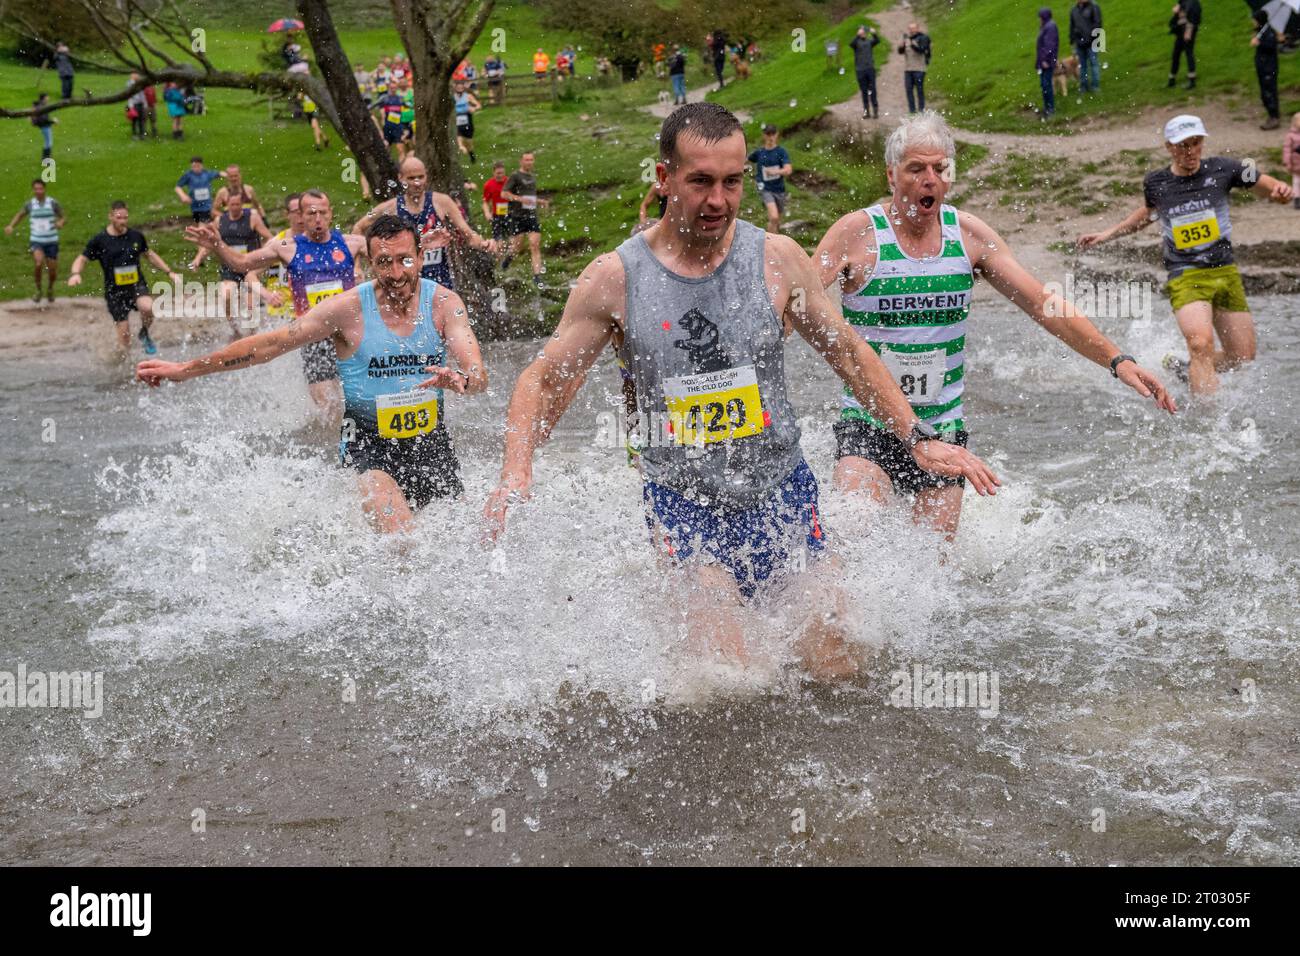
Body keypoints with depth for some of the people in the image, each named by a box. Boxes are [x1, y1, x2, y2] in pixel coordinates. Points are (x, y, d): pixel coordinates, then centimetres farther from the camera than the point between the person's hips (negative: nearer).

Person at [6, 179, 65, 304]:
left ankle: (50, 289, 40)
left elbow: (64, 217, 2)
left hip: (52, 242, 1)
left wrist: (61, 222, -21)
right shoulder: (29, 204, -1)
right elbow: (20, 215, 17)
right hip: (36, 241, -1)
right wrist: (11, 226, 1)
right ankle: (38, 290, -5)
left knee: (53, 271, 6)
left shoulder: (53, 203, -5)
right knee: (39, 263, -27)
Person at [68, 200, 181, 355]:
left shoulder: (136, 236, 4)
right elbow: (81, 259, 3)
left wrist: (169, 272, 16)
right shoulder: (99, 241, -3)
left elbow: (150, 254, 20)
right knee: (124, 339, -3)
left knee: (148, 307, -32)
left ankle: (144, 335, -1)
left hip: (137, 285, 1)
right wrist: (75, 273, -18)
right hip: (115, 291, -1)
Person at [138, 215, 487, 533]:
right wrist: (185, 369, -3)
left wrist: (461, 381, -42)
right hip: (368, 439, -3)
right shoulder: (348, 308, -10)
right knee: (400, 538, -27)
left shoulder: (443, 303, -6)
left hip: (431, 438, 3)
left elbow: (479, 376, -15)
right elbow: (270, 344, -4)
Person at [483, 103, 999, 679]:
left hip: (782, 494, 2)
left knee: (839, 672, 1)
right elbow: (544, 380, 2)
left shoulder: (777, 259, -3)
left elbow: (847, 354, 9)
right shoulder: (613, 279, -7)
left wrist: (918, 440, 4)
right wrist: (516, 473, -14)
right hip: (684, 504, -2)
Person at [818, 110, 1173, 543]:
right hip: (867, 422, -3)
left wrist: (1116, 359, -5)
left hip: (943, 429, 4)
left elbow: (1044, 305, 4)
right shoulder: (856, 234, -9)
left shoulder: (969, 235, 3)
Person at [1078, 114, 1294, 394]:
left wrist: (1281, 191, -16)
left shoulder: (1221, 169, 0)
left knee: (1243, 357, 7)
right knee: (1201, 343, -29)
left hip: (1226, 273, 3)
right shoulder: (1155, 183, 3)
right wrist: (1107, 234, 22)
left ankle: (1185, 368, 31)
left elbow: (1268, 187, 8)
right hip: (1185, 277, -3)